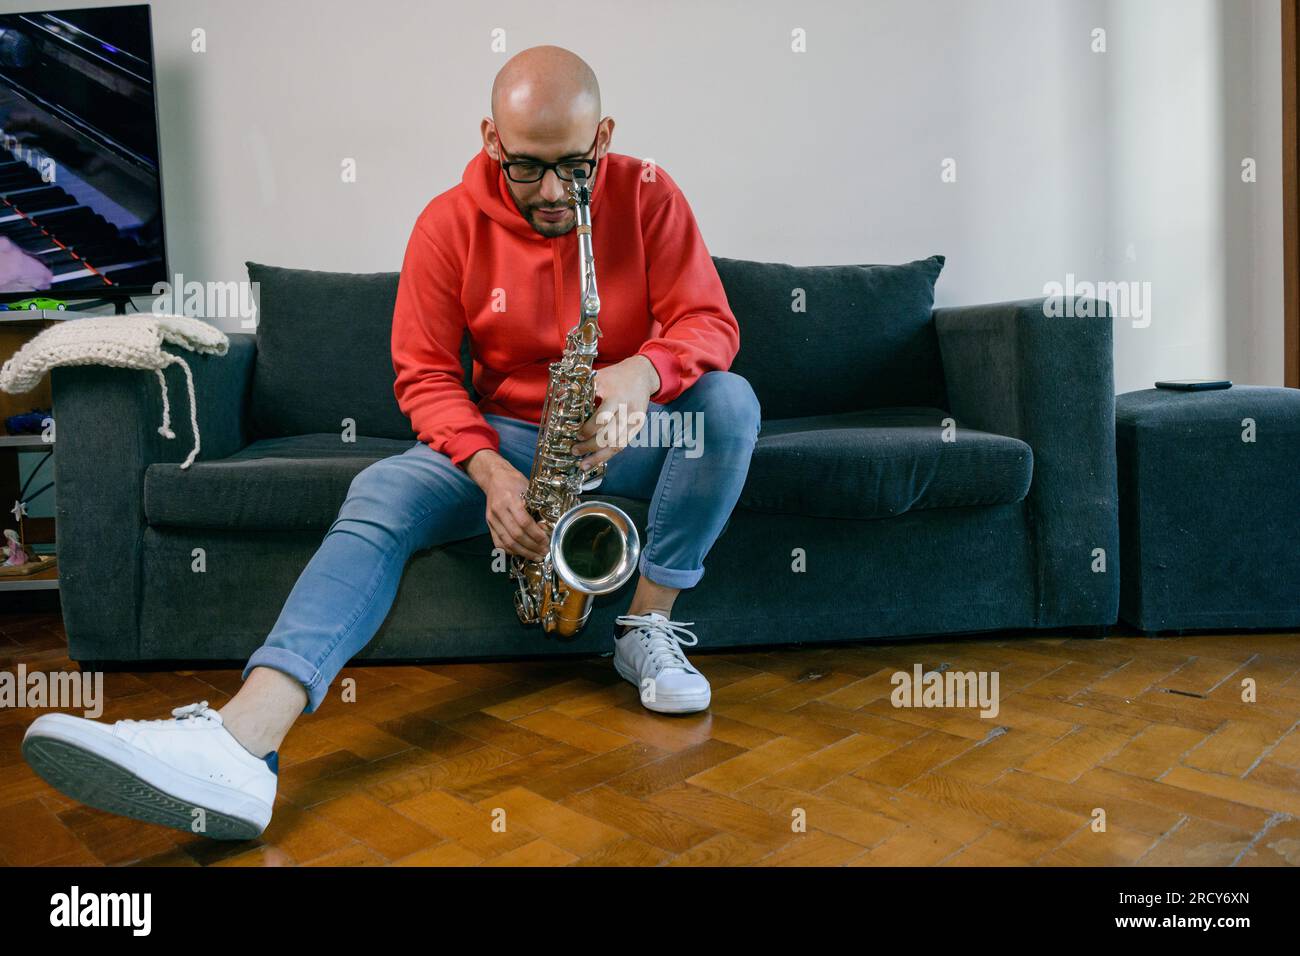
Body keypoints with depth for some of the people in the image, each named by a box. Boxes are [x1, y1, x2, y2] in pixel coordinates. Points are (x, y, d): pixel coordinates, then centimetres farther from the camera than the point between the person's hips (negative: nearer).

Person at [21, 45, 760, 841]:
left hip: (630, 438, 1)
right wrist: (489, 469, -27)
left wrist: (641, 372, -35)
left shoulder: (647, 195, -8)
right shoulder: (451, 222, -7)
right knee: (383, 493, -27)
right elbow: (424, 374, -8)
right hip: (507, 439, 0)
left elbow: (710, 324, -11)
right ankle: (242, 740, -45)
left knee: (731, 401, -29)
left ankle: (650, 628, -21)